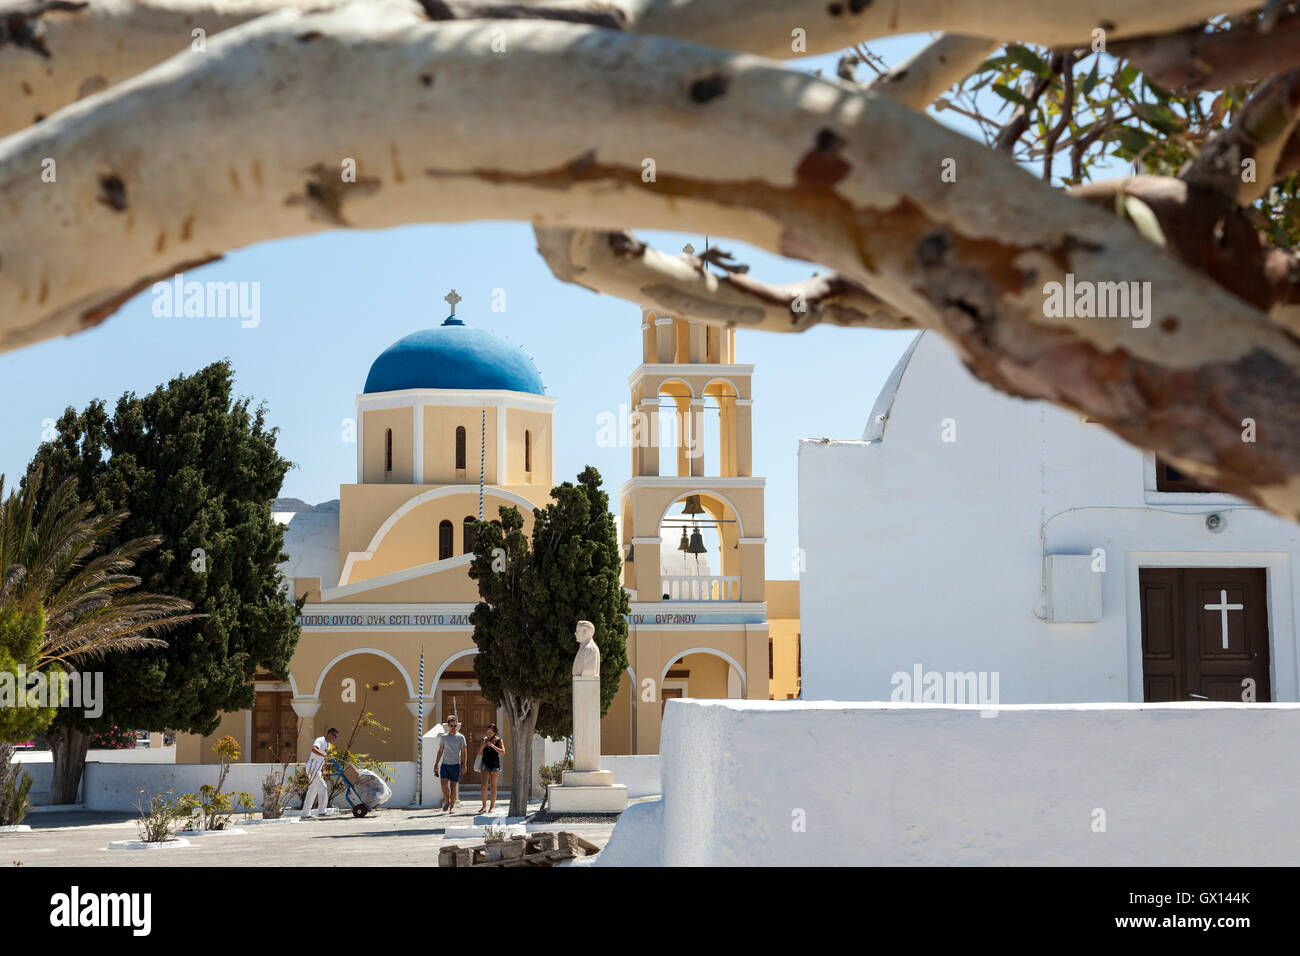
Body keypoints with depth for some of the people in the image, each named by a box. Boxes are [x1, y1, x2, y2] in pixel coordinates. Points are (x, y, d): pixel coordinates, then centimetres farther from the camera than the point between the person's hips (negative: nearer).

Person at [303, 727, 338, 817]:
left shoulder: (328, 744, 17)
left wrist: (323, 771, 21)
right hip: (312, 768, -10)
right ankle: (322, 811, -7)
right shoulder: (320, 740, -14)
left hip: (317, 770, 10)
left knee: (312, 791, 12)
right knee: (322, 788, -11)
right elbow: (314, 749, -36)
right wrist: (324, 755, -46)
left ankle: (306, 812, 16)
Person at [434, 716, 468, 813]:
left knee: (454, 786, -1)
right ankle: (447, 801, 14)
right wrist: (436, 763, 11)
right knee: (444, 784, -10)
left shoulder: (460, 737, 1)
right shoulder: (443, 737, 9)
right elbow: (440, 751, 16)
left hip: (455, 765, -2)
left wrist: (463, 765, -7)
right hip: (444, 764, 2)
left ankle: (452, 807, 7)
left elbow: (464, 752, 0)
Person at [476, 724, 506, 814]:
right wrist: (483, 744, -8)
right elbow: (479, 754, 8)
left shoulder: (499, 741, -1)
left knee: (493, 786, 3)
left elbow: (503, 752, -16)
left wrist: (493, 746, -25)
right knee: (483, 785, -11)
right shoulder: (484, 740, 8)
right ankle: (484, 806, -8)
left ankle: (492, 806, 13)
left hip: (495, 766, -2)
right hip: (485, 764, 2)